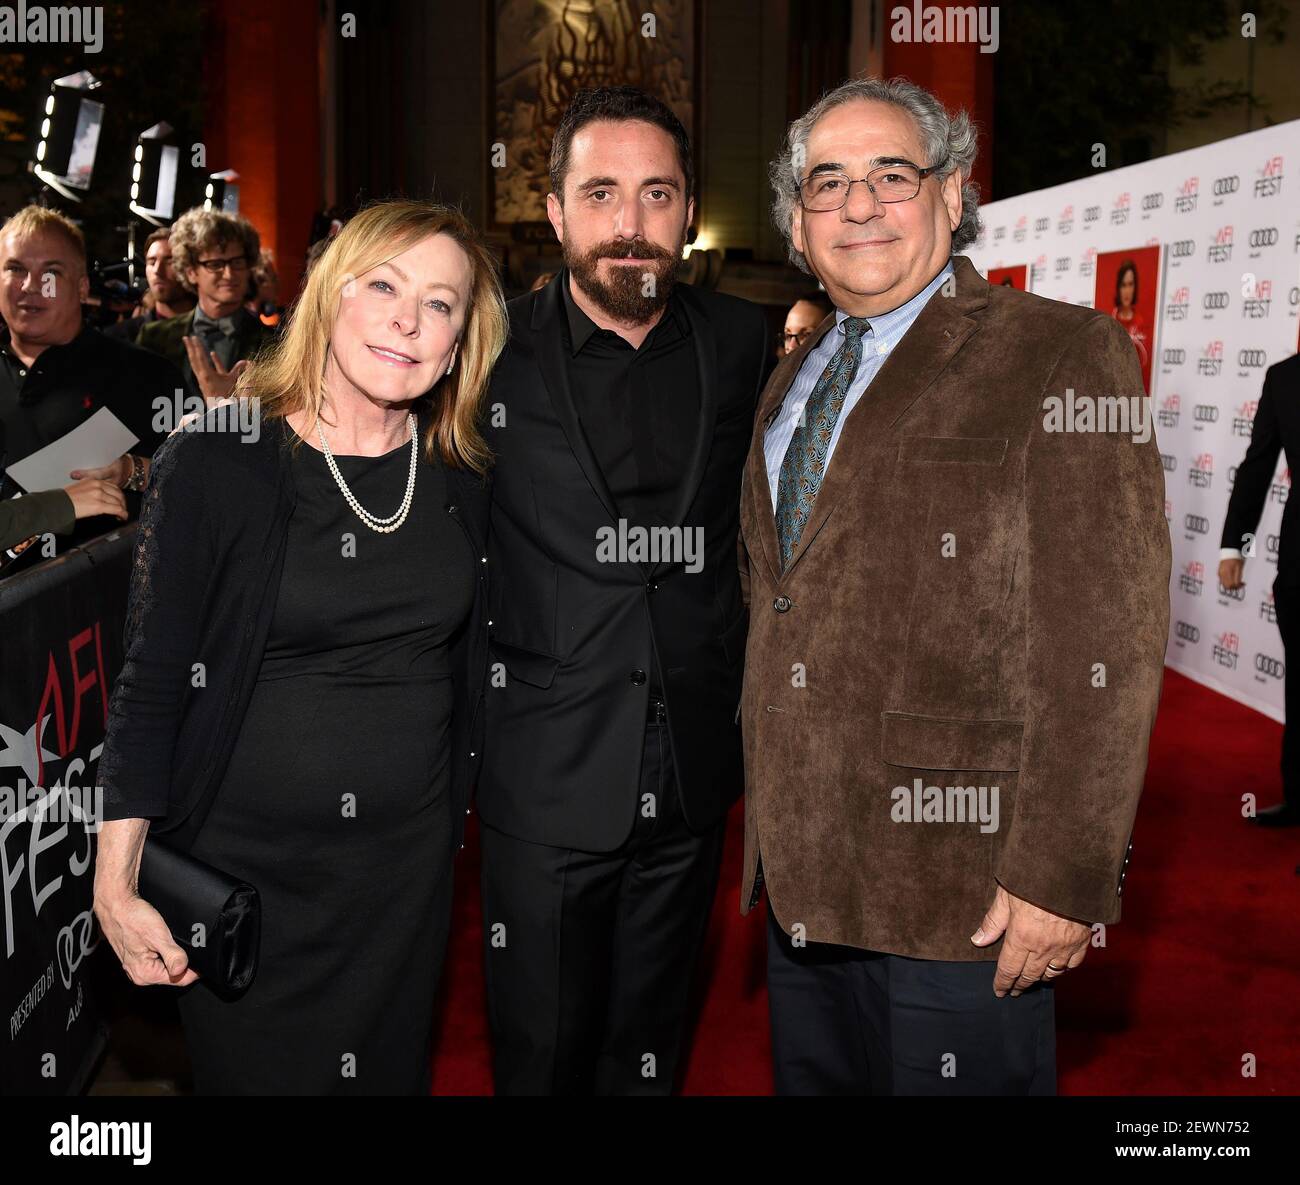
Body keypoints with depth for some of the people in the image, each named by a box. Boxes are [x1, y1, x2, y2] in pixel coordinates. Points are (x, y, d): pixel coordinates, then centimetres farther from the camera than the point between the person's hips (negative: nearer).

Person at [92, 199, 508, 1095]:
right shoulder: (216, 461, -12)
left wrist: (459, 812, 8)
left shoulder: (462, 476, 0)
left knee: (391, 1070, 19)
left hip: (410, 860, 4)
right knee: (253, 1071, 13)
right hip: (244, 859, -3)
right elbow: (151, 680, -10)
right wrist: (117, 884, -12)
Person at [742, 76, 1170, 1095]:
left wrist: (1063, 875, -18)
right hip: (798, 876, 7)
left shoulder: (1061, 355, -9)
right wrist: (765, 815, 17)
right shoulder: (792, 380, 14)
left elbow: (1104, 644, -15)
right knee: (815, 1081, 20)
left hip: (959, 891, -6)